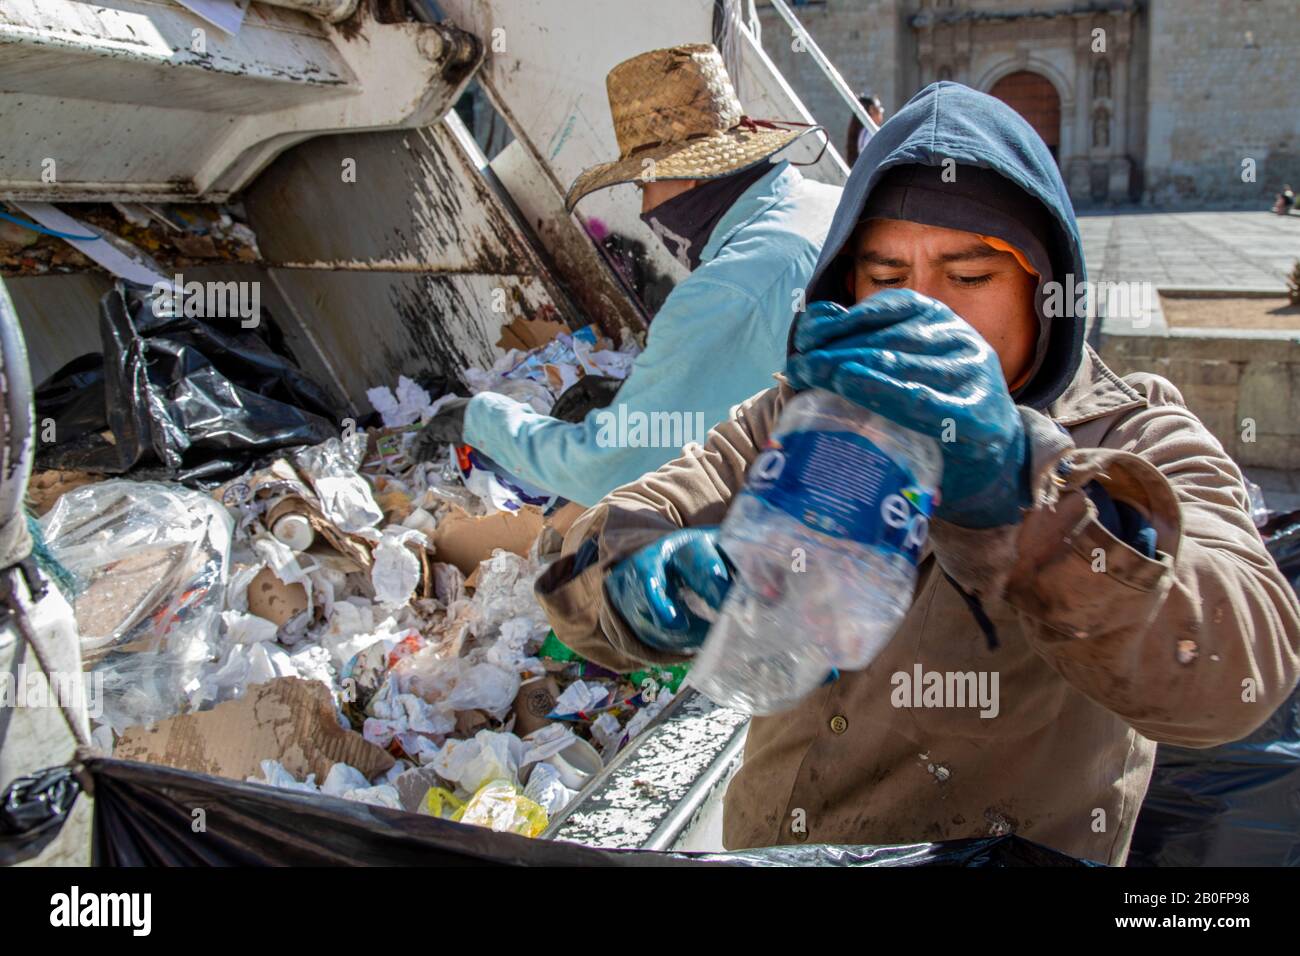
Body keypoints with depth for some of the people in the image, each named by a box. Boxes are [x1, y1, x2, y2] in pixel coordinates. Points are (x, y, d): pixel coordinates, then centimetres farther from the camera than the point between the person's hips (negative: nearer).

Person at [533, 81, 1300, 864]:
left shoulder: (1139, 444, -4)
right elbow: (593, 565, -2)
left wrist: (1017, 490, -36)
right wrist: (643, 578, -23)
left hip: (1012, 860, -3)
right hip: (763, 843, 4)